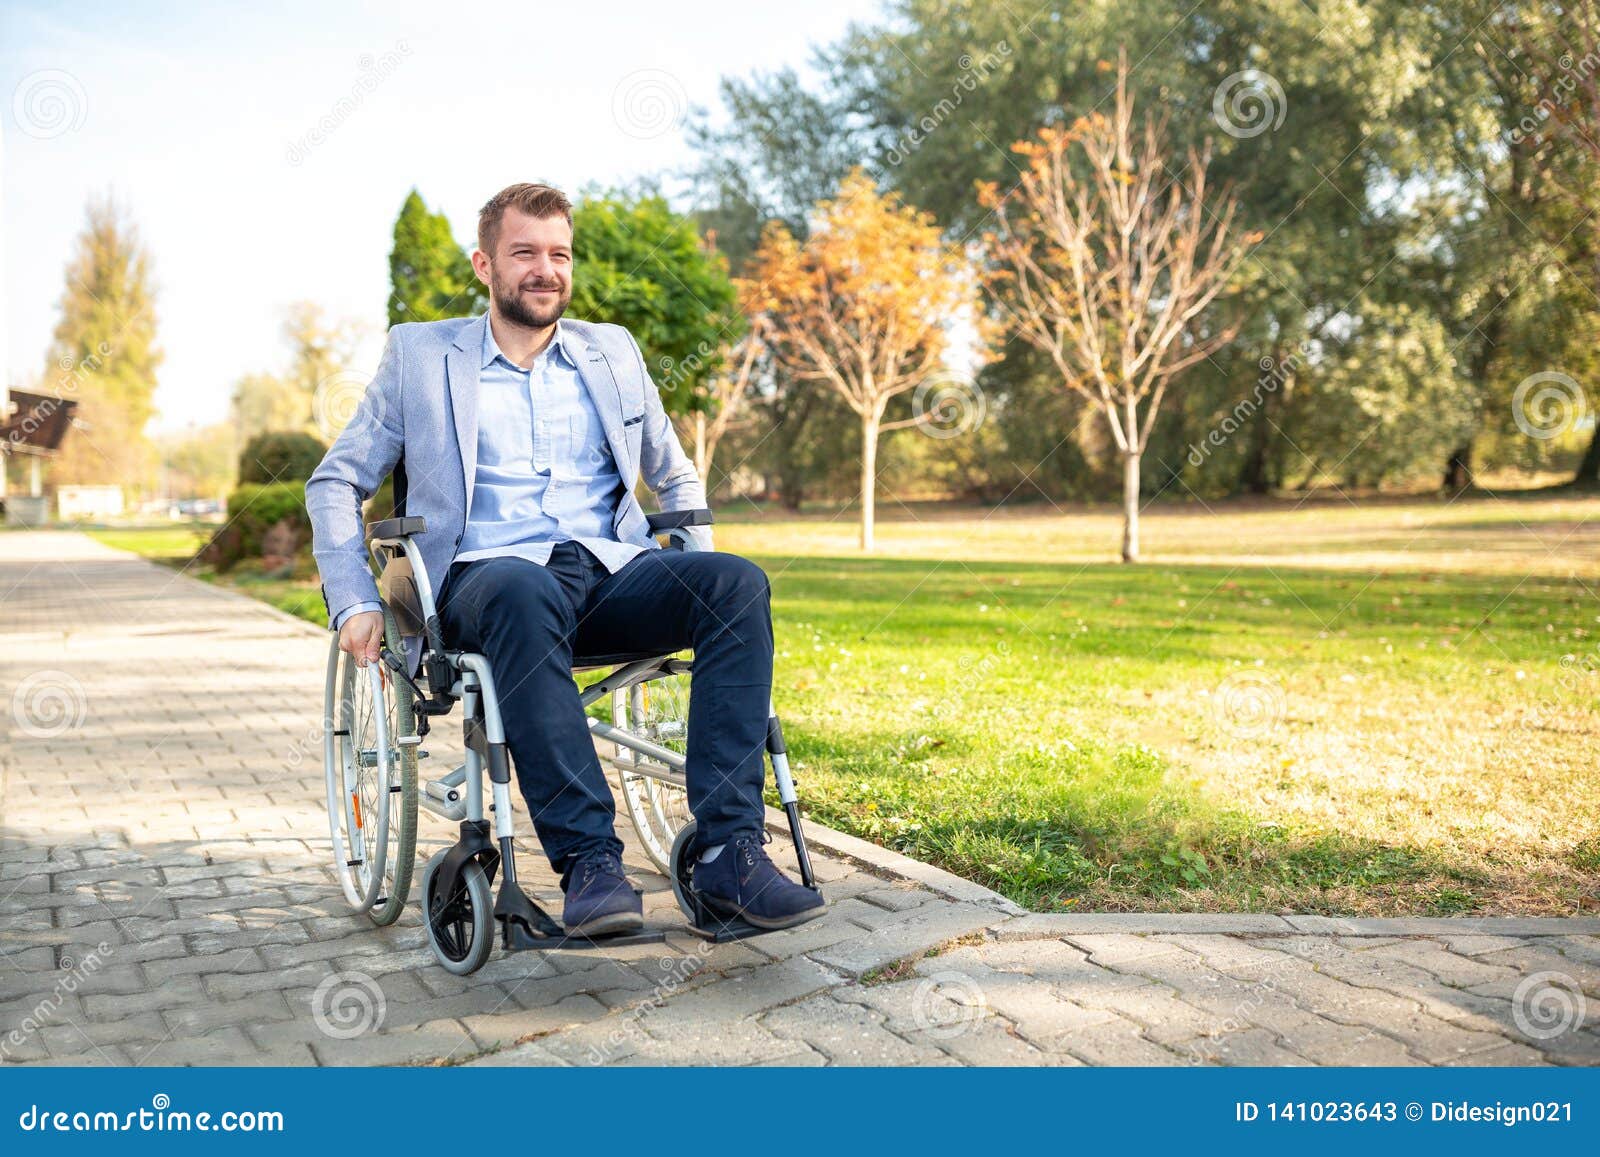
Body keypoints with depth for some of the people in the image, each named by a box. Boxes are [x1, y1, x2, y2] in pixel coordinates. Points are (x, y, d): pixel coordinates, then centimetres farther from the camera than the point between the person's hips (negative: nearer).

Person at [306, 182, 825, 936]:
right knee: (524, 594, -41)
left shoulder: (613, 352, 22)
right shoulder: (420, 353, 15)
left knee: (738, 583, -28)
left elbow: (676, 477, 29)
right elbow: (335, 483, 14)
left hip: (611, 570, 3)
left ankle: (729, 851, -32)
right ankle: (588, 862, -38)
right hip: (486, 576, -3)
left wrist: (702, 580, 12)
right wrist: (355, 604, -1)